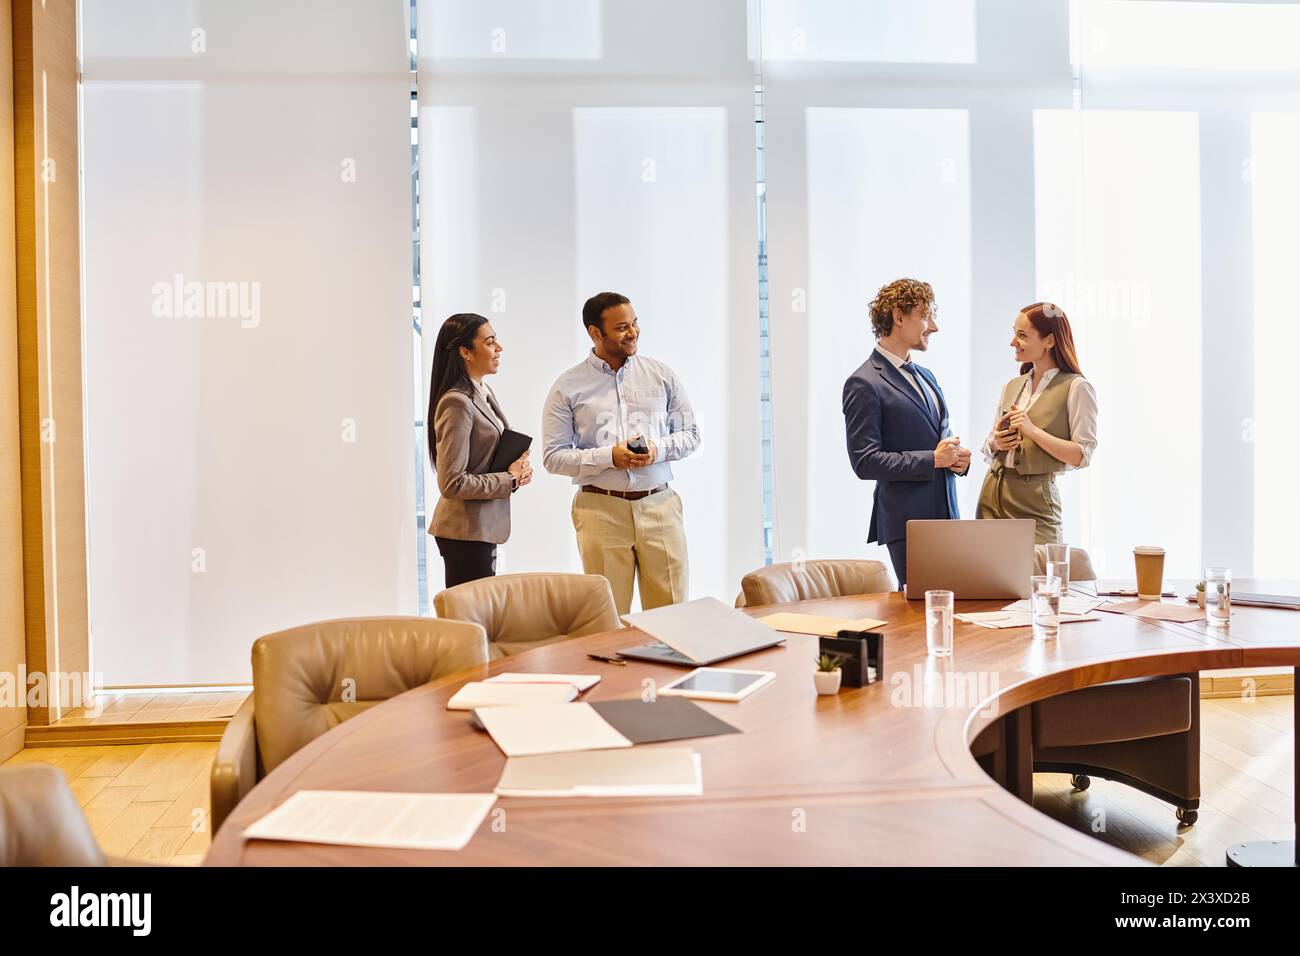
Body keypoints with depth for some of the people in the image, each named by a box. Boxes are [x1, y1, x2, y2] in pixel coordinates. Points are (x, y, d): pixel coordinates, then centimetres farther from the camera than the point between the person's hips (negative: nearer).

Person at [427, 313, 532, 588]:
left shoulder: (485, 393, 9)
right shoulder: (457, 403, -18)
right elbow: (452, 484, -22)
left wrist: (517, 467, 2)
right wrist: (511, 480, -13)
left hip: (483, 528, 9)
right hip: (465, 533, -9)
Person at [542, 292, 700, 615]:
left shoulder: (661, 374, 8)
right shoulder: (568, 387, 1)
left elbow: (691, 433, 12)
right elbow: (553, 456, -1)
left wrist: (658, 449, -9)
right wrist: (610, 457, -14)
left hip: (659, 506, 2)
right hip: (601, 510, -2)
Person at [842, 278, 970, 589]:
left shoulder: (926, 376, 18)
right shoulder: (864, 384, -9)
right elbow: (865, 461, -15)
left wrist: (957, 457, 4)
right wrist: (933, 459, -15)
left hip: (946, 515, 8)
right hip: (907, 523, -8)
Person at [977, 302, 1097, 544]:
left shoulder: (1076, 388, -4)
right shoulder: (1011, 387, 14)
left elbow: (1081, 456, -11)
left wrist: (1032, 431, -17)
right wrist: (996, 443, -2)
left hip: (1034, 499, -5)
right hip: (992, 492, 5)